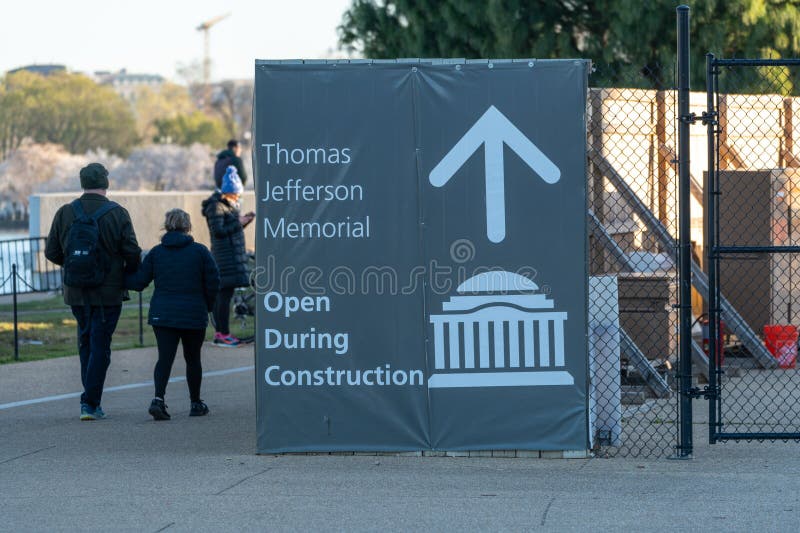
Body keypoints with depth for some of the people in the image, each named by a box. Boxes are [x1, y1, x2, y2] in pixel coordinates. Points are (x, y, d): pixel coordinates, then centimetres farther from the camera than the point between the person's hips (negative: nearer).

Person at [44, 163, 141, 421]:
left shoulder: (65, 213, -2)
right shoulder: (116, 214, -10)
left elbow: (52, 252, 2)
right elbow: (132, 253, -11)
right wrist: (129, 274, 9)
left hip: (76, 292, 3)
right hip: (108, 292, -3)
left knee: (86, 341, 18)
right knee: (100, 345, 3)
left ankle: (92, 399, 18)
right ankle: (90, 402, -3)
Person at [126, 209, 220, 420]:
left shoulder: (156, 253, 1)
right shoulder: (200, 251, -3)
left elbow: (138, 282, -1)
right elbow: (213, 282, -4)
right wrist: (207, 306, 12)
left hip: (162, 315, 1)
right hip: (194, 315, -1)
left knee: (165, 357, -3)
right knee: (193, 359, 14)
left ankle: (158, 398, -24)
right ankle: (196, 404, 23)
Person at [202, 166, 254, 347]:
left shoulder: (228, 205, 17)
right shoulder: (216, 207, -12)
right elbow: (218, 231, -20)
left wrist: (245, 220, 8)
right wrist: (238, 223, -16)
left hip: (233, 255, 10)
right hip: (225, 256, -10)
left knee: (221, 293, 10)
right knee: (225, 293, -11)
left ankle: (219, 333, 11)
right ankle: (224, 334, -11)